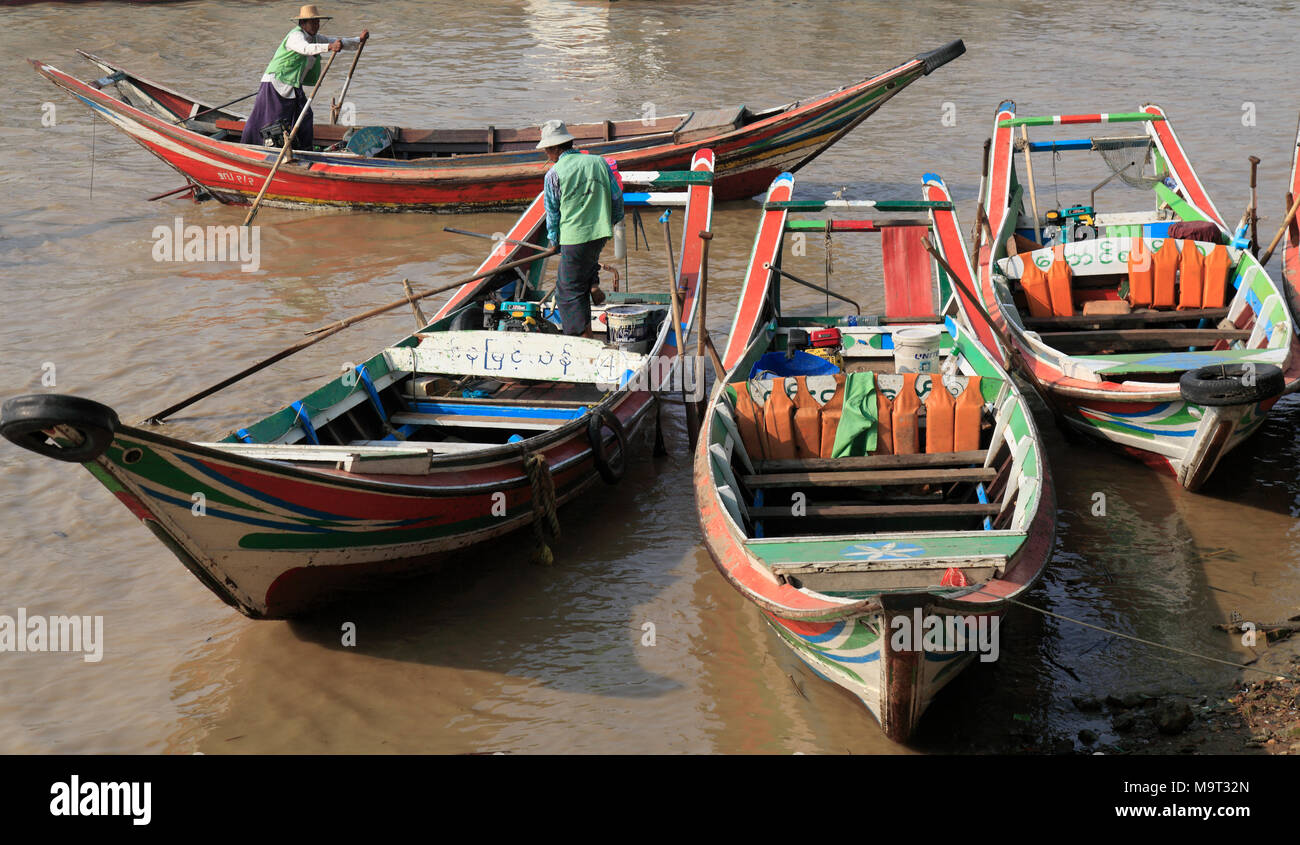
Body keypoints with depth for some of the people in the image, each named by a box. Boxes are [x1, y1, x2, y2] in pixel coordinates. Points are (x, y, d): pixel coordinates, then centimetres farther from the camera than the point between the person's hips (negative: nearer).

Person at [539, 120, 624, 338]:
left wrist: (554, 240, 18)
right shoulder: (599, 162, 3)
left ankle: (585, 339, 4)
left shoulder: (554, 174, -8)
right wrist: (613, 220, 28)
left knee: (569, 292, 7)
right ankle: (594, 283, 18)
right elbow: (617, 197, 9)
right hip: (601, 233, 5)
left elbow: (552, 212, 2)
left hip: (574, 237, -5)